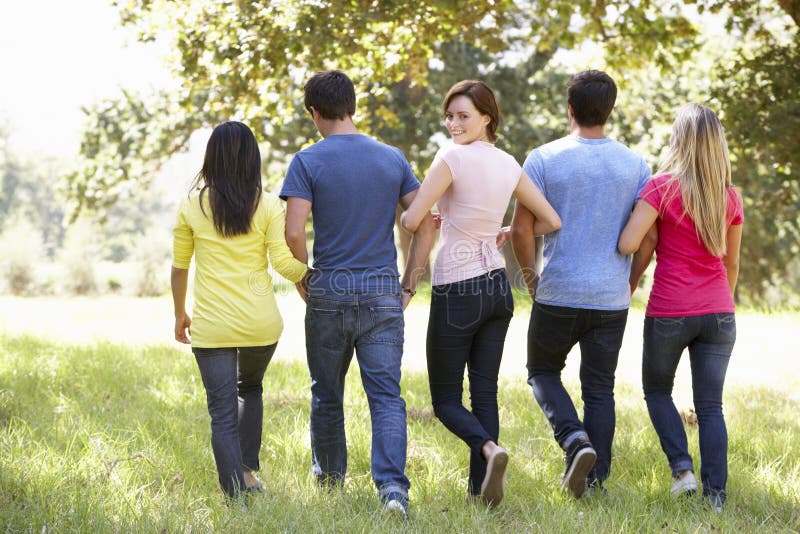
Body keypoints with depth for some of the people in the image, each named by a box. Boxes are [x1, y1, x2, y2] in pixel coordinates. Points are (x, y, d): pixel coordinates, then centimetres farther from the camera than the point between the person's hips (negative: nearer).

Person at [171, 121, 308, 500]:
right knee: (250, 388, 28)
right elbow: (283, 262, -10)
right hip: (261, 323, 1)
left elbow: (179, 267, 6)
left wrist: (180, 314, 18)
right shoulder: (268, 206, -4)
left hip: (211, 326, -1)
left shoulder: (192, 206, -1)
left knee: (223, 413, 2)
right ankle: (247, 470, 22)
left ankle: (236, 492, -5)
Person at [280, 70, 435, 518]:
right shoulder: (393, 158, 5)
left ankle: (330, 475, 33)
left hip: (329, 291, -1)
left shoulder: (308, 162, -5)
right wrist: (409, 285, 7)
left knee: (327, 393, 16)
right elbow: (427, 221, 2)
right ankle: (393, 486, -18)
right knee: (387, 395, -2)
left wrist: (305, 283, 2)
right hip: (383, 292, 2)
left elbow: (295, 233, -13)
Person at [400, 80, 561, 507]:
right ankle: (481, 489, 7)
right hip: (497, 285, 6)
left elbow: (411, 221, -18)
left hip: (457, 292, -6)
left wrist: (403, 215, 4)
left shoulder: (453, 157, -15)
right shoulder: (509, 166, 5)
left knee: (446, 399, 4)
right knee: (485, 392, 10)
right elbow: (551, 221, 13)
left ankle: (489, 449, -22)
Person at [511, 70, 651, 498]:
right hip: (611, 299, 2)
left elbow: (521, 229, -7)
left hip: (558, 294, -2)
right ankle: (595, 478, 10)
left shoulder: (544, 159, -6)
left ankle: (574, 438, -8)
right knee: (600, 388, 11)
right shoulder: (635, 165, 2)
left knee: (543, 371, 16)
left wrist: (529, 273, 10)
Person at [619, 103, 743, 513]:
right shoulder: (730, 197, 5)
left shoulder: (663, 186, -10)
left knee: (657, 390, 18)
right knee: (710, 406, 6)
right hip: (718, 313, 3)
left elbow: (628, 244, -16)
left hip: (669, 313, -3)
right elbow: (731, 264, 14)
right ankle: (715, 493, 1)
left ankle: (682, 469, 3)